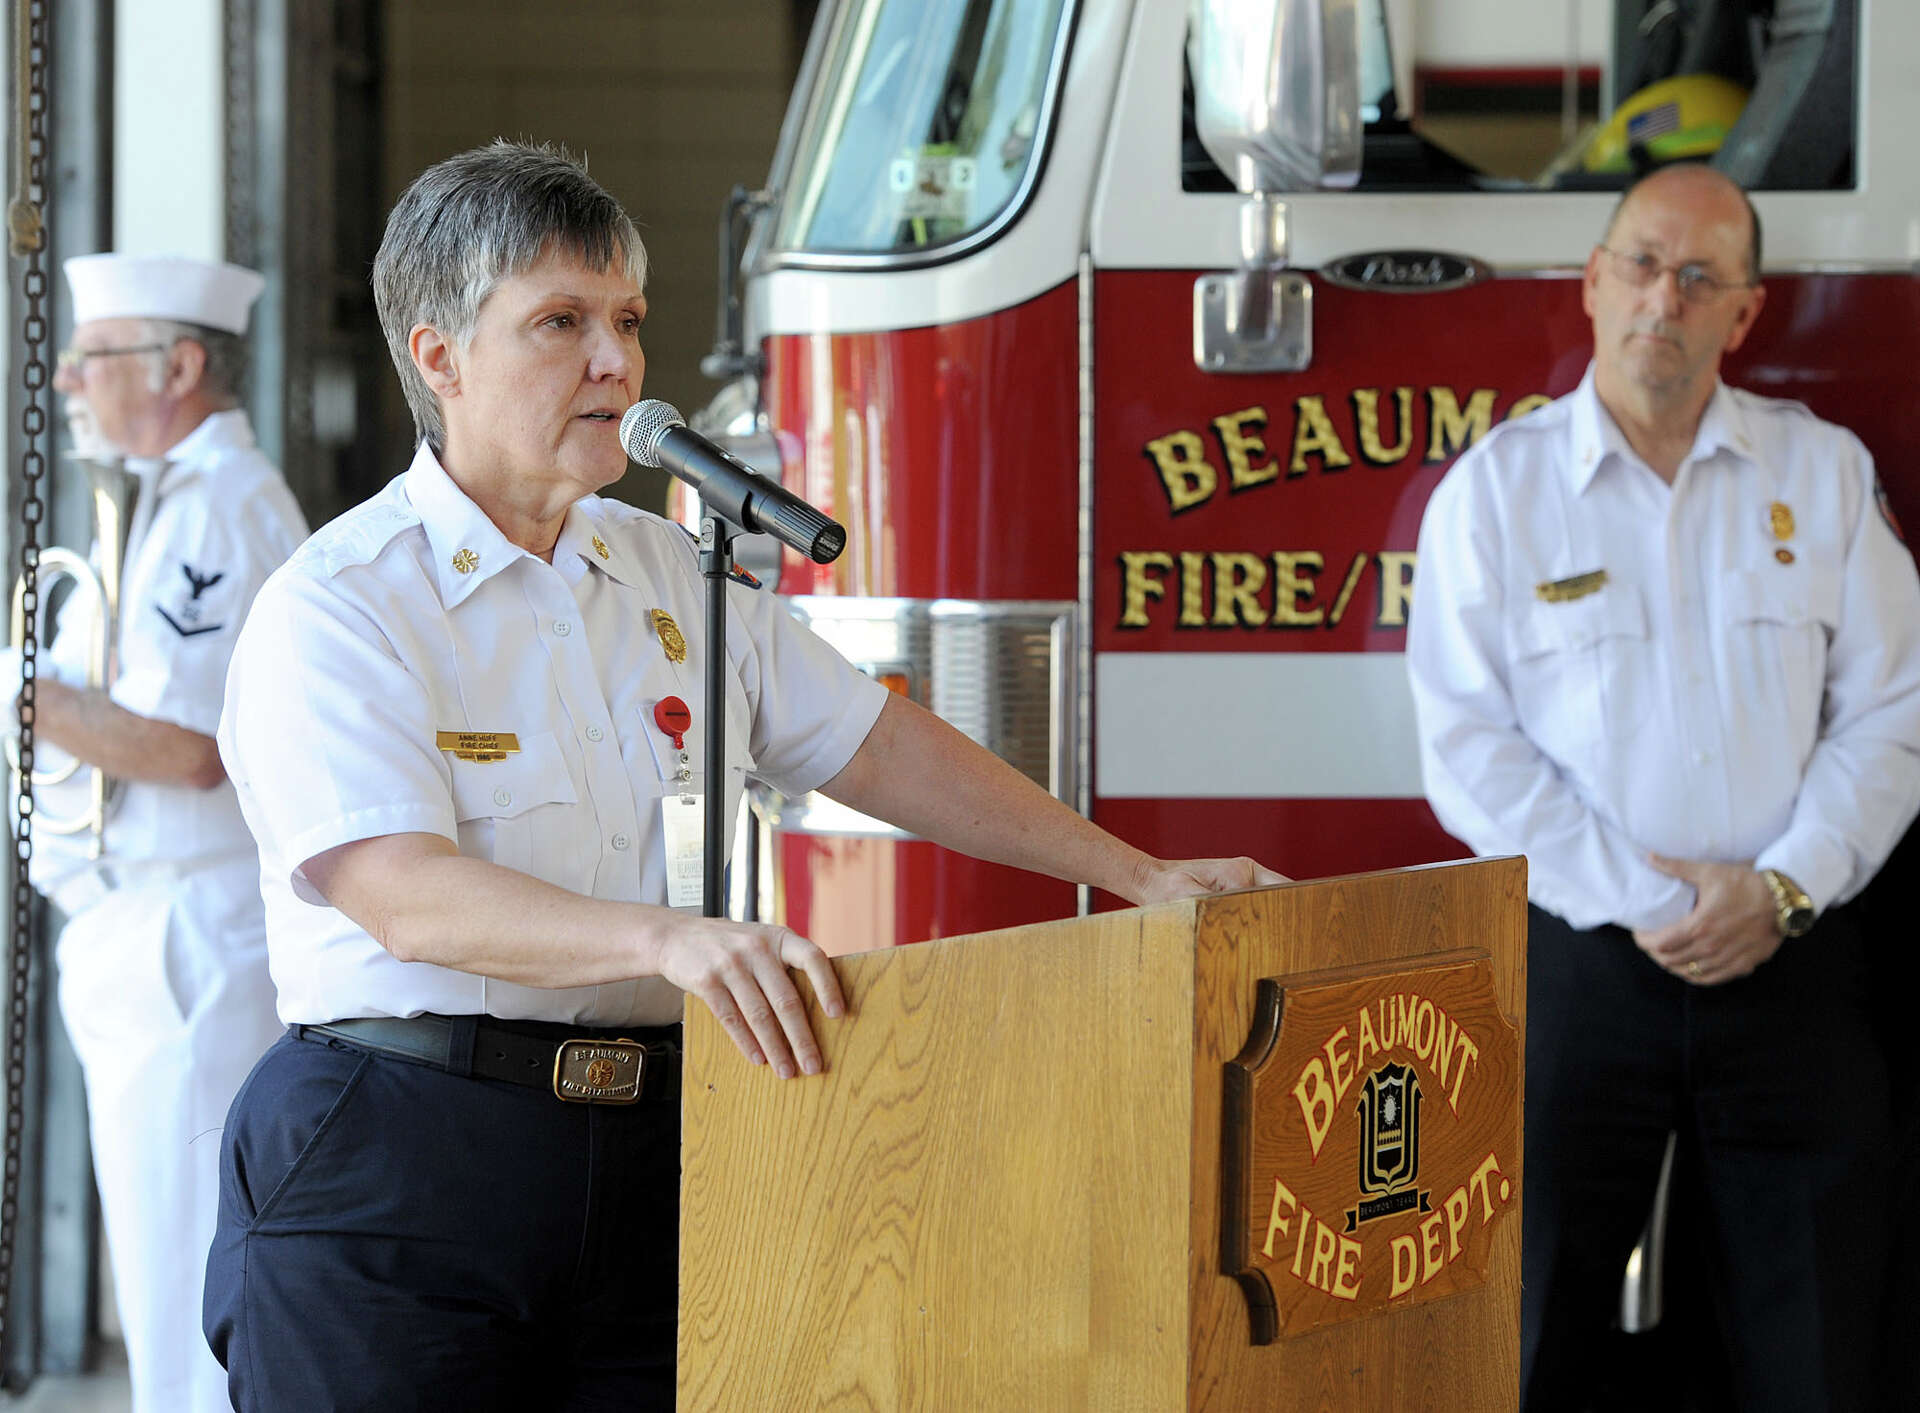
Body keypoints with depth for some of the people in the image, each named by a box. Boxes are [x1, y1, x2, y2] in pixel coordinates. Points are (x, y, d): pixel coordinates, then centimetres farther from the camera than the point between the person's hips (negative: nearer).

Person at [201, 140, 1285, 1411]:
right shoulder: (334, 609, -8)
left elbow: (873, 743, 19)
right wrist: (664, 937, -35)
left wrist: (1141, 876, 14)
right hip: (393, 1163, -5)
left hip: (648, 1150, 6)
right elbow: (404, 896, -21)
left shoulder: (675, 577, 15)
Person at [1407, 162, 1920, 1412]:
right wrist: (1643, 902, -11)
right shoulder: (1495, 487, 3)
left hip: (1791, 970, 2)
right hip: (1581, 969, -1)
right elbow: (1470, 746, -3)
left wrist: (1782, 887, -9)